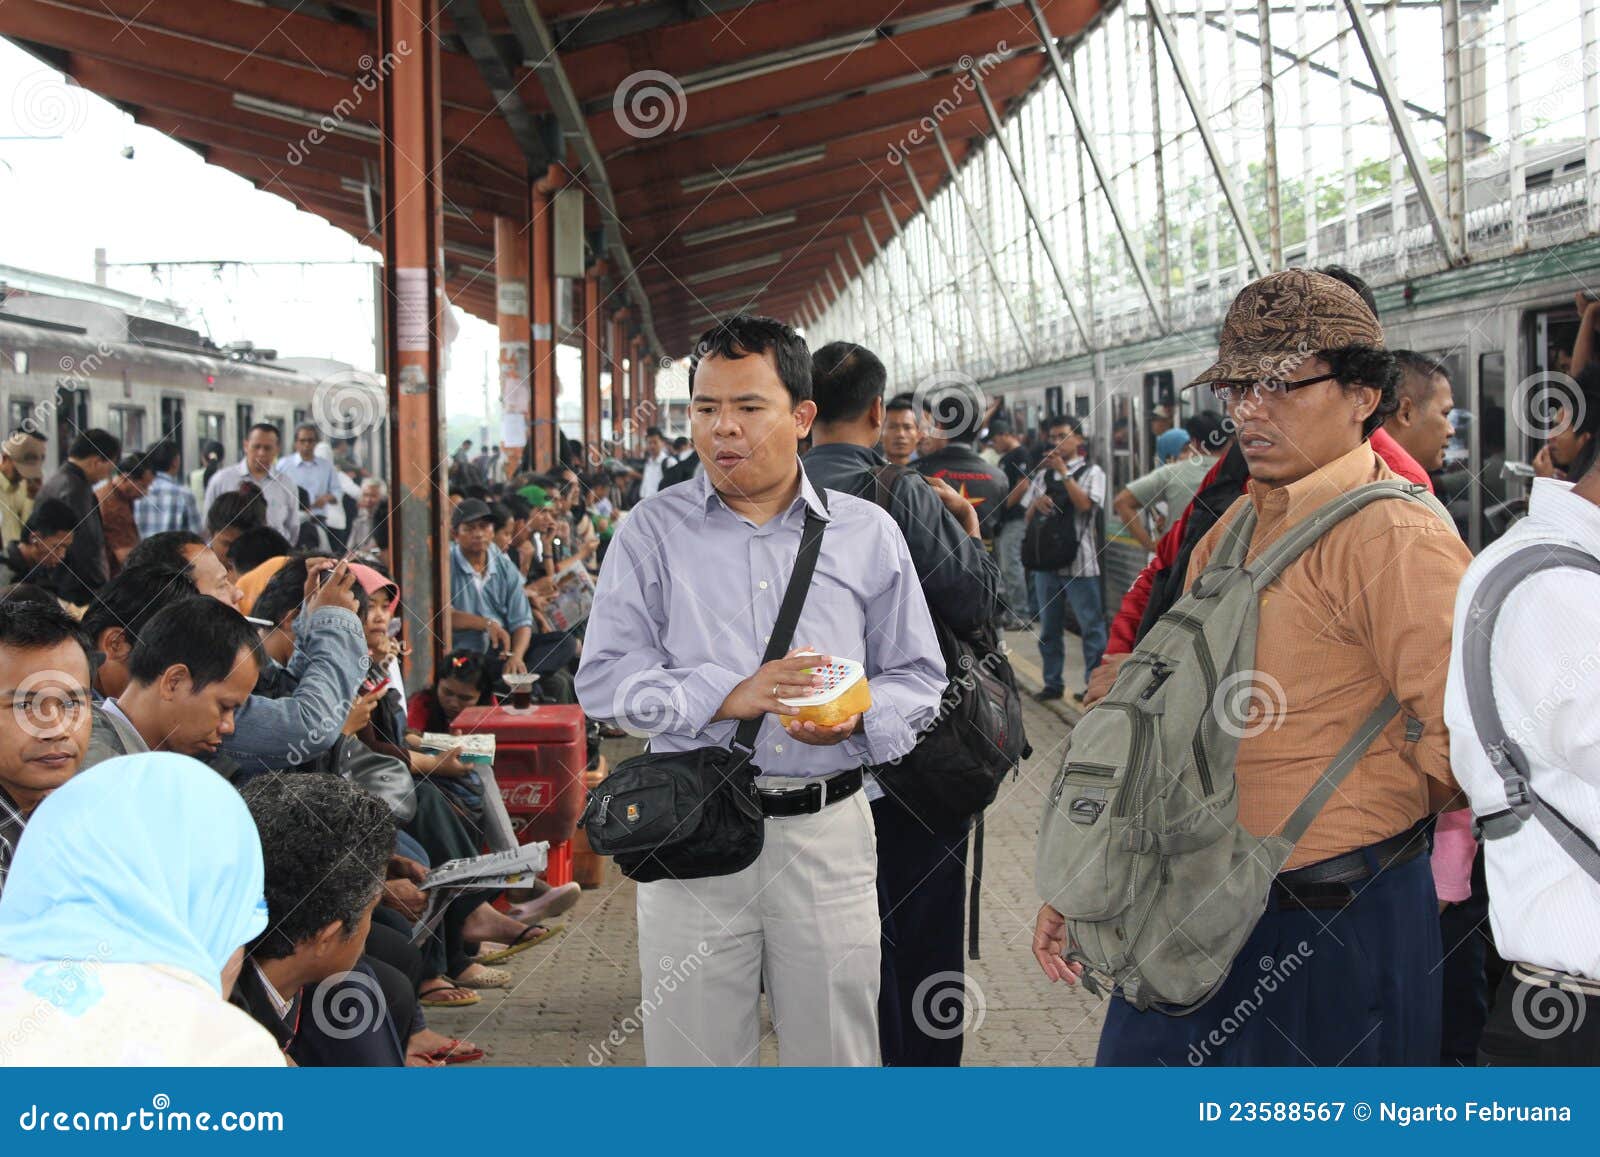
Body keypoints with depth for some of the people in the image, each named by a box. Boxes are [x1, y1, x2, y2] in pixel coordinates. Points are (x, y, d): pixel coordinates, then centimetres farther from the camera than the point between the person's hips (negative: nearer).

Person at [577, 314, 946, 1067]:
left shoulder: (868, 534, 8)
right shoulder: (652, 534, 4)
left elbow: (919, 680, 10)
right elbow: (605, 679, -4)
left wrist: (856, 717, -12)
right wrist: (728, 697, -17)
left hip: (828, 832, 1)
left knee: (835, 1051, 8)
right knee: (692, 1051, 7)